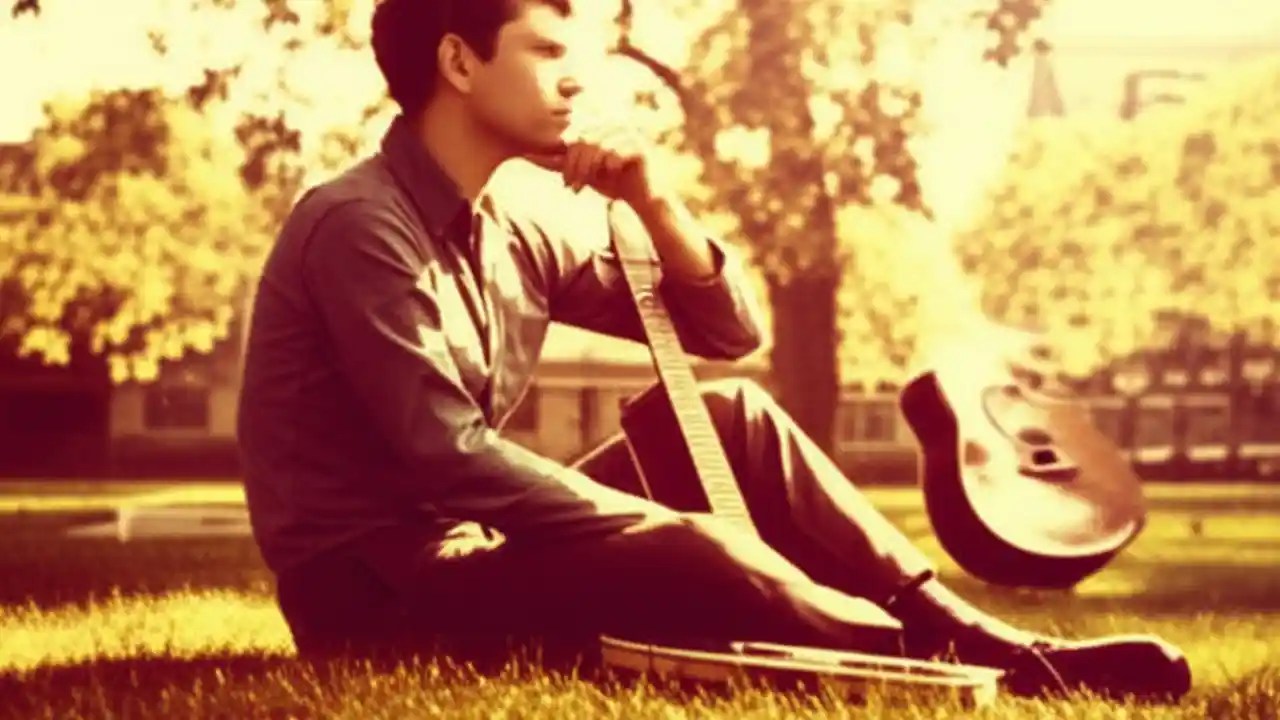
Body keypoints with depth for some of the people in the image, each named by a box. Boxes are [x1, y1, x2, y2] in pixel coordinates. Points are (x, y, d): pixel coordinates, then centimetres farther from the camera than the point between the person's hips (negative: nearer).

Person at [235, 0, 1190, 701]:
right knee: (697, 557, -28)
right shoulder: (360, 225, -17)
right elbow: (446, 455, -25)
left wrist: (653, 204, -5)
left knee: (737, 417, 5)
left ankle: (984, 640, -1)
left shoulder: (510, 230, 9)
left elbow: (731, 332, 12)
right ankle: (977, 674, -9)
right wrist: (663, 527, -20)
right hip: (370, 585, -9)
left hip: (469, 544, 9)